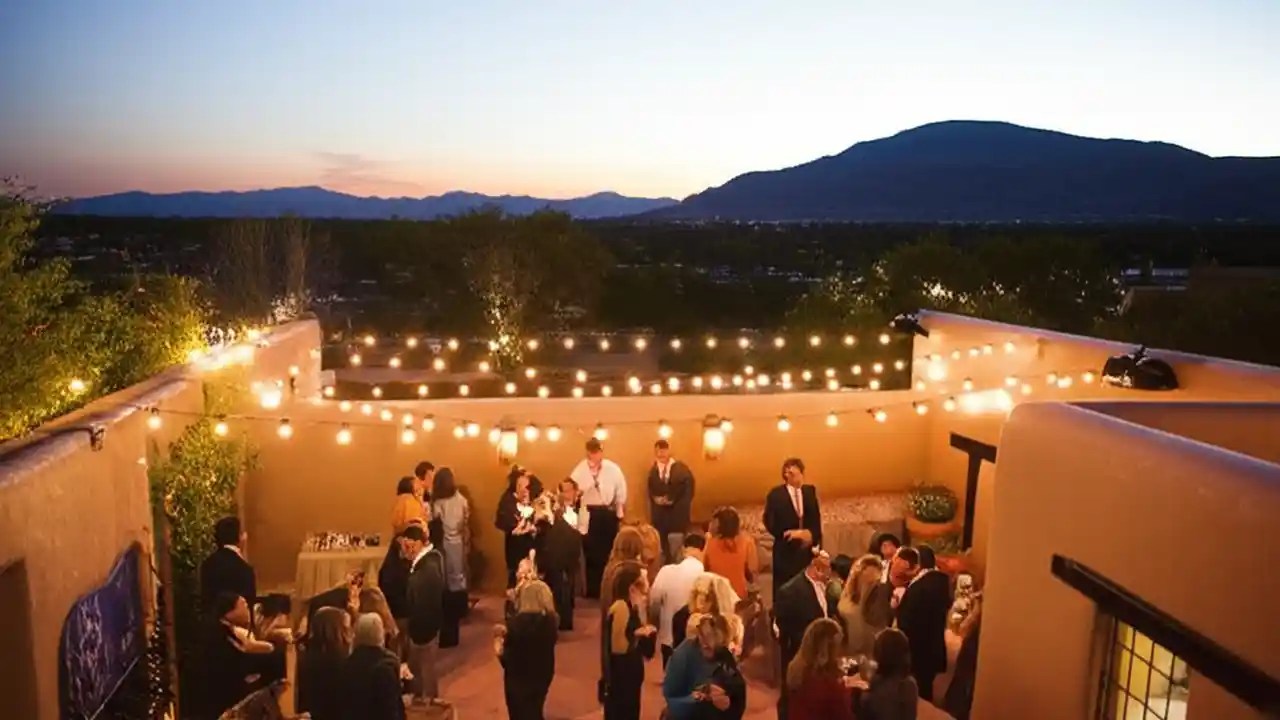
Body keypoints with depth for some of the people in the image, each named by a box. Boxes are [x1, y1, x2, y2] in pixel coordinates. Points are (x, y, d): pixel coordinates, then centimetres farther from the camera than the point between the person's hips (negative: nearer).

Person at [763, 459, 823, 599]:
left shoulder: (810, 492, 9)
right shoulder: (775, 495, -6)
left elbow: (816, 520, 8)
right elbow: (770, 523, -8)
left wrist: (811, 534, -10)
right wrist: (792, 534, -12)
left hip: (808, 549, 4)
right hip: (786, 551, -4)